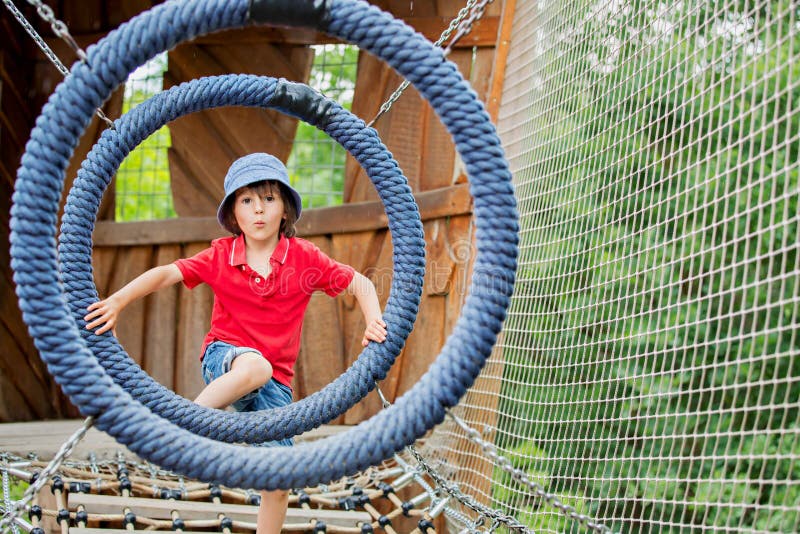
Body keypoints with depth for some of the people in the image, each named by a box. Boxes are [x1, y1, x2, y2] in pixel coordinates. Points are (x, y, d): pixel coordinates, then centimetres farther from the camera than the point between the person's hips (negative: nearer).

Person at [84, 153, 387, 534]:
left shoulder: (305, 257, -5)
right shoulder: (220, 256, -4)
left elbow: (360, 284, 2)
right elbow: (166, 273, -8)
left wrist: (373, 320, -18)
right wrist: (117, 300, -23)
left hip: (275, 380, 2)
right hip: (224, 358, -2)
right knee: (254, 365, -41)